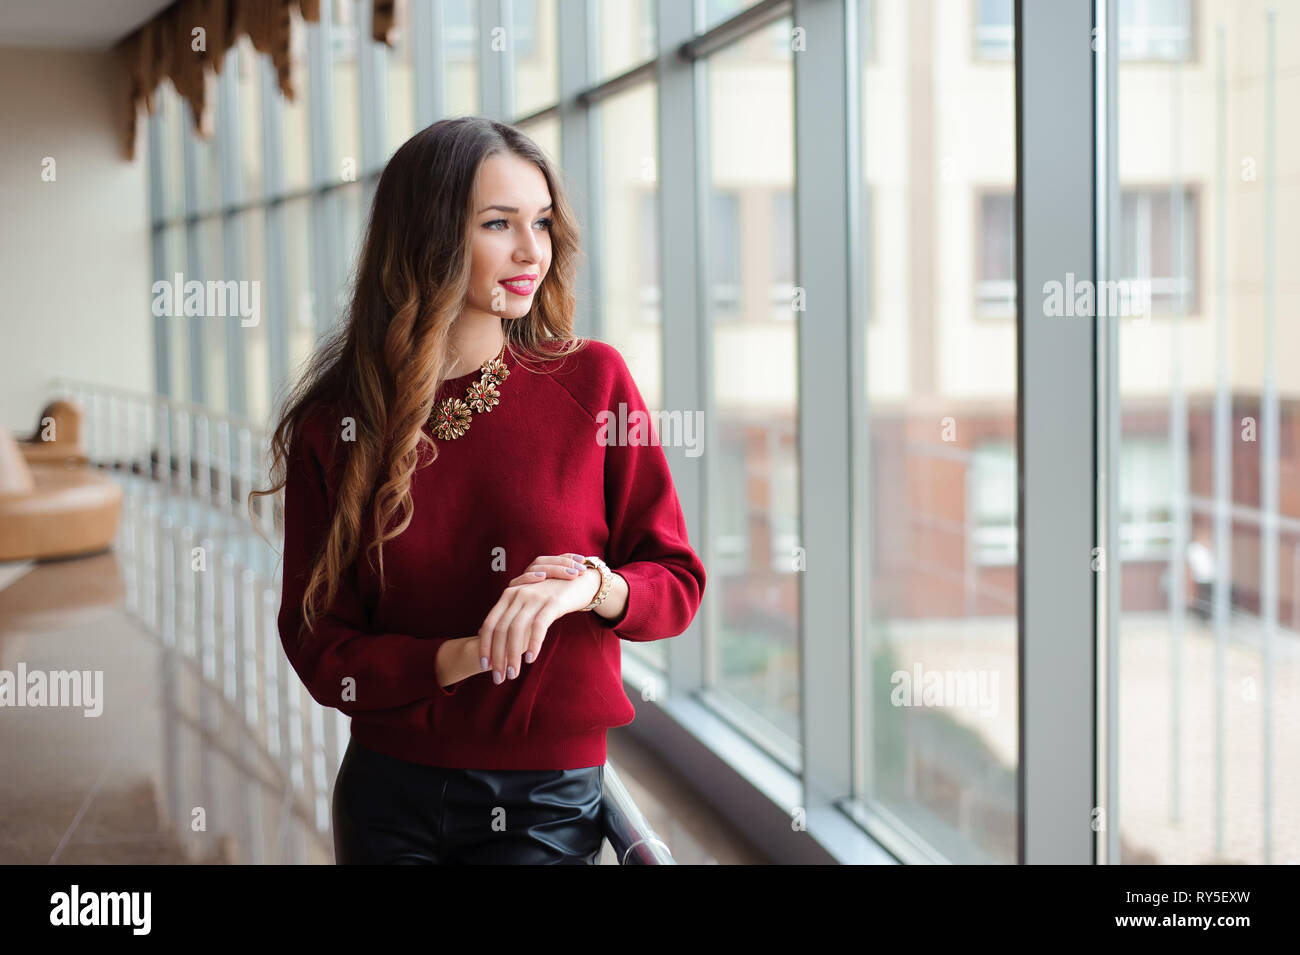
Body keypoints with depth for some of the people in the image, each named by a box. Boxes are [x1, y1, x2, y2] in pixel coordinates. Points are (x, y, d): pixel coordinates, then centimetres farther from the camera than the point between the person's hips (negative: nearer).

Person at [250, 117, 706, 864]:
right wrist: (458, 659, -19)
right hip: (392, 798, 1)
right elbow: (319, 648, -3)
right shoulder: (335, 425, -4)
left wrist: (592, 586, -22)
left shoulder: (592, 381, -5)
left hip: (549, 801, 0)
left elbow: (678, 581, -1)